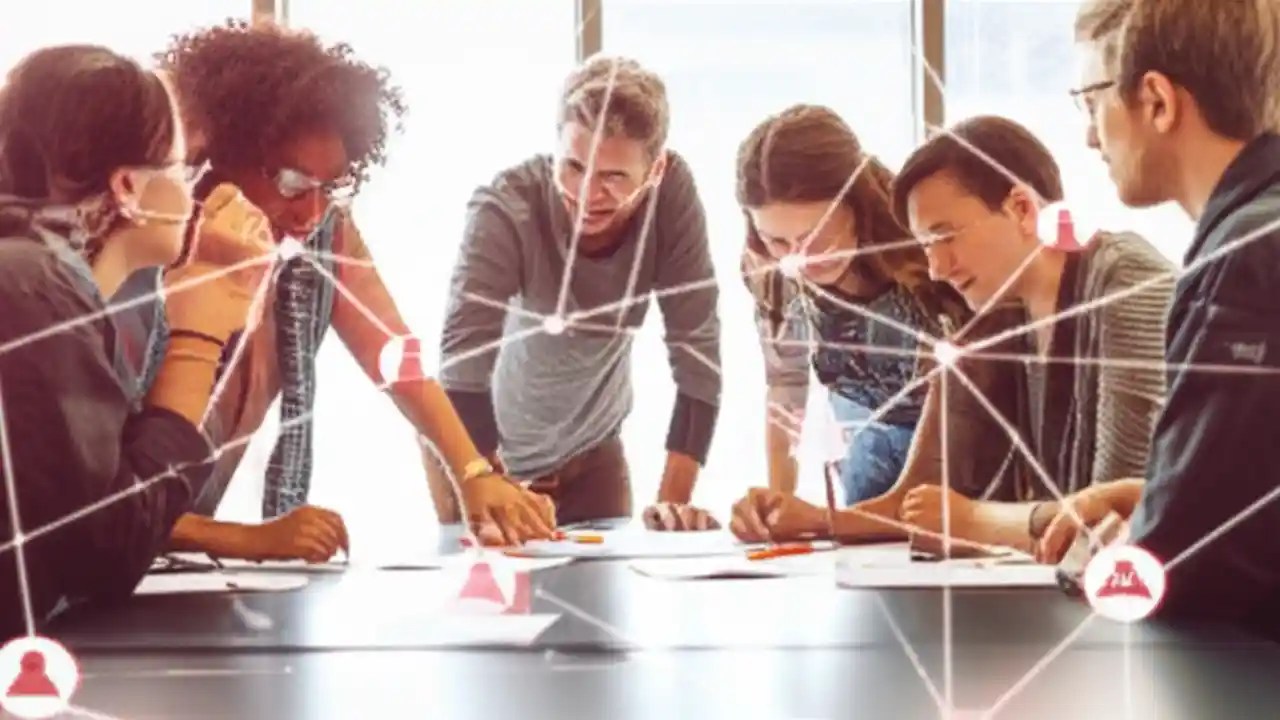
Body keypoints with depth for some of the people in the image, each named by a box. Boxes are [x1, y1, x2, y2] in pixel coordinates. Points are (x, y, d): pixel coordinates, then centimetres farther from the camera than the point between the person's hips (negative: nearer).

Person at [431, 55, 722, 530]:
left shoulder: (672, 191, -24)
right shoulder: (504, 210, -32)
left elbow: (696, 350, -21)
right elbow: (464, 368, -38)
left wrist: (673, 500, -27)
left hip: (591, 450, 3)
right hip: (485, 448, -3)